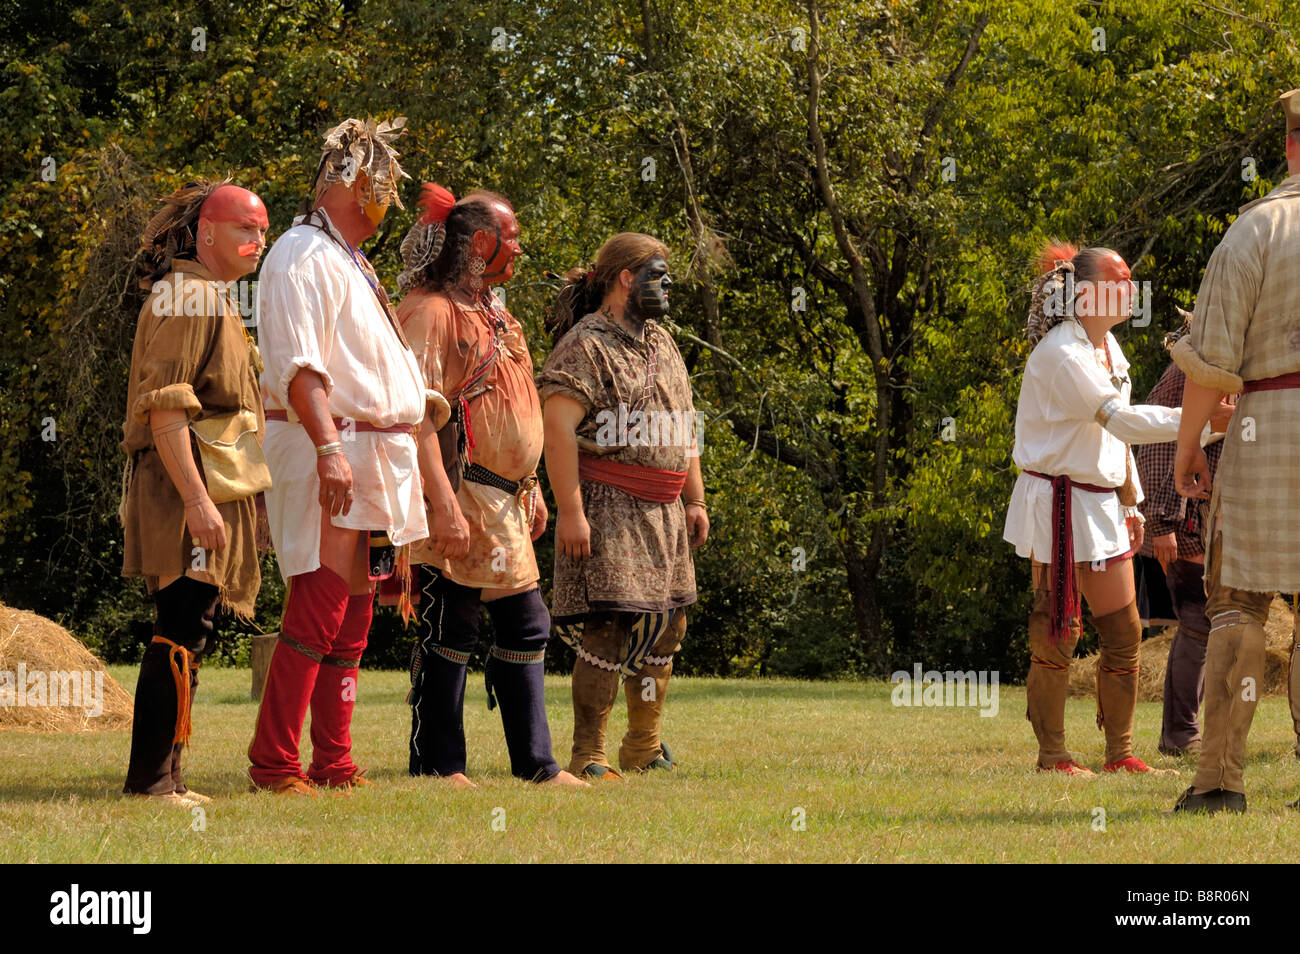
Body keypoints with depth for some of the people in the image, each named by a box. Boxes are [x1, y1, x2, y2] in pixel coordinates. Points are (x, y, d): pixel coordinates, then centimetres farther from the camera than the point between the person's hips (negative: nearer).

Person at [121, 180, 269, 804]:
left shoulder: (212, 299, 22)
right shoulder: (189, 295, -11)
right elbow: (163, 404, -20)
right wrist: (197, 500, -25)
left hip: (204, 491, 11)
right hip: (188, 485, -11)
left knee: (183, 633, 11)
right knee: (183, 632, -12)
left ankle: (157, 781, 14)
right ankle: (151, 780, -11)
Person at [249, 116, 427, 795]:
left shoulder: (349, 263, 22)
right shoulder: (303, 256, -10)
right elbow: (298, 365, -21)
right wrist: (328, 447, -30)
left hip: (374, 456, 10)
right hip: (328, 453, -10)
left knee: (353, 621, 9)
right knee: (316, 616, -12)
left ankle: (334, 765, 13)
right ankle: (273, 765, -10)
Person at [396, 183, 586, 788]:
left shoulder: (494, 315, 19)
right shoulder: (430, 312, -12)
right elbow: (417, 415, -20)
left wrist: (532, 490, 22)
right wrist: (444, 505, -26)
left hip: (506, 502, 9)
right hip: (461, 499, -9)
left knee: (525, 625, 9)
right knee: (449, 626, -4)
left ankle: (535, 765, 14)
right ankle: (437, 768, 1)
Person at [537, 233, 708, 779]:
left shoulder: (663, 345, 18)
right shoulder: (585, 345, -9)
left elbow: (683, 428, 24)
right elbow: (558, 428, -17)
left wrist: (695, 501, 19)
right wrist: (570, 510, -22)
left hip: (662, 513, 9)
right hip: (606, 509, -9)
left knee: (665, 626, 12)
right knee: (608, 626, -13)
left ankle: (645, 749, 24)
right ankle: (588, 755, -8)